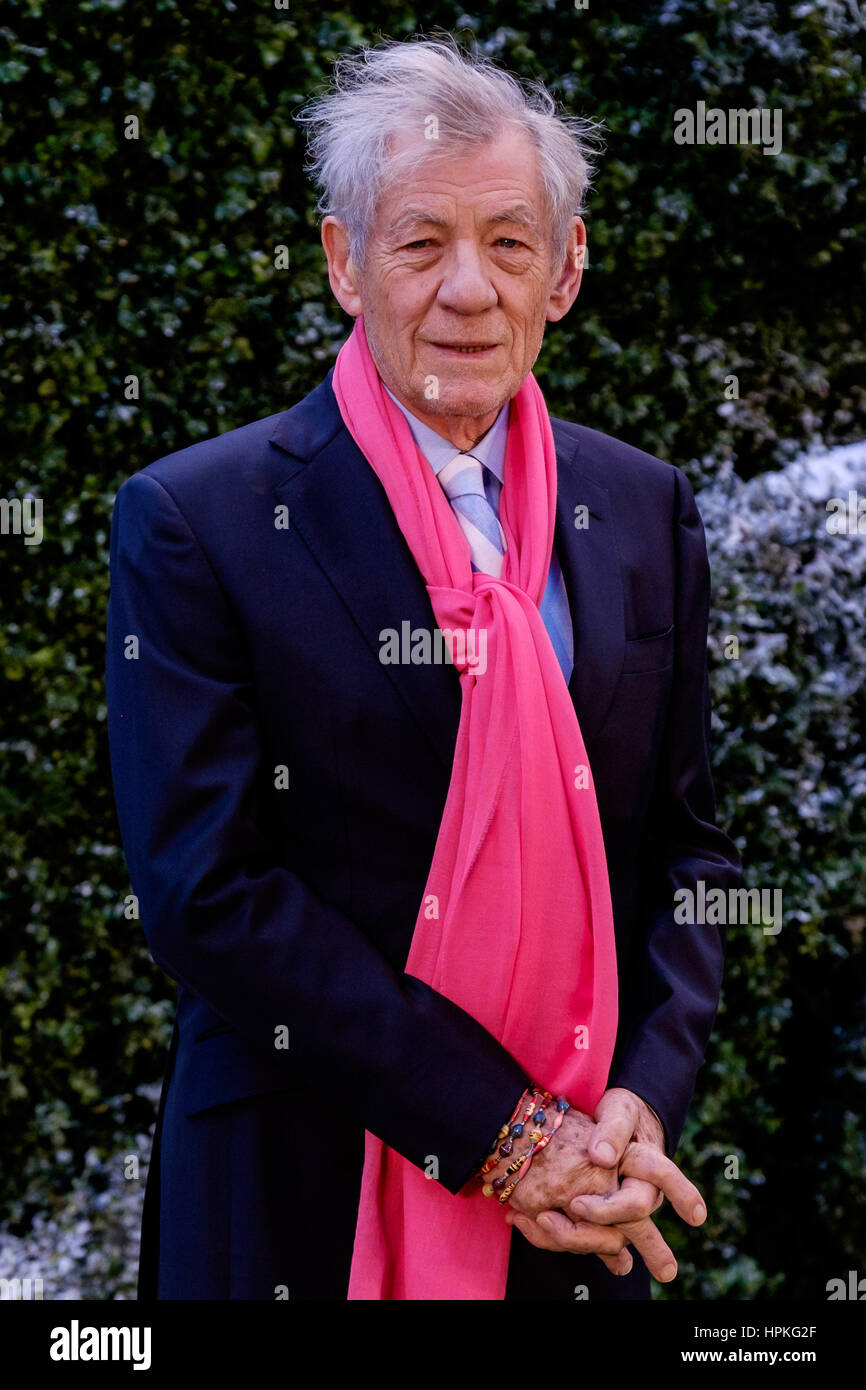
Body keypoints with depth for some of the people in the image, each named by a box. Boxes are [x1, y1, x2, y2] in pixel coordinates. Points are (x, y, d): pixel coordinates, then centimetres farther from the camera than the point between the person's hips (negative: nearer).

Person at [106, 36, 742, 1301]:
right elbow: (205, 889, -15)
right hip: (300, 1199, -3)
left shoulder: (646, 511, 5)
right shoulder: (193, 522, -9)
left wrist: (648, 1092, -9)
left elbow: (688, 845, 8)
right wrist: (496, 1128, -17)